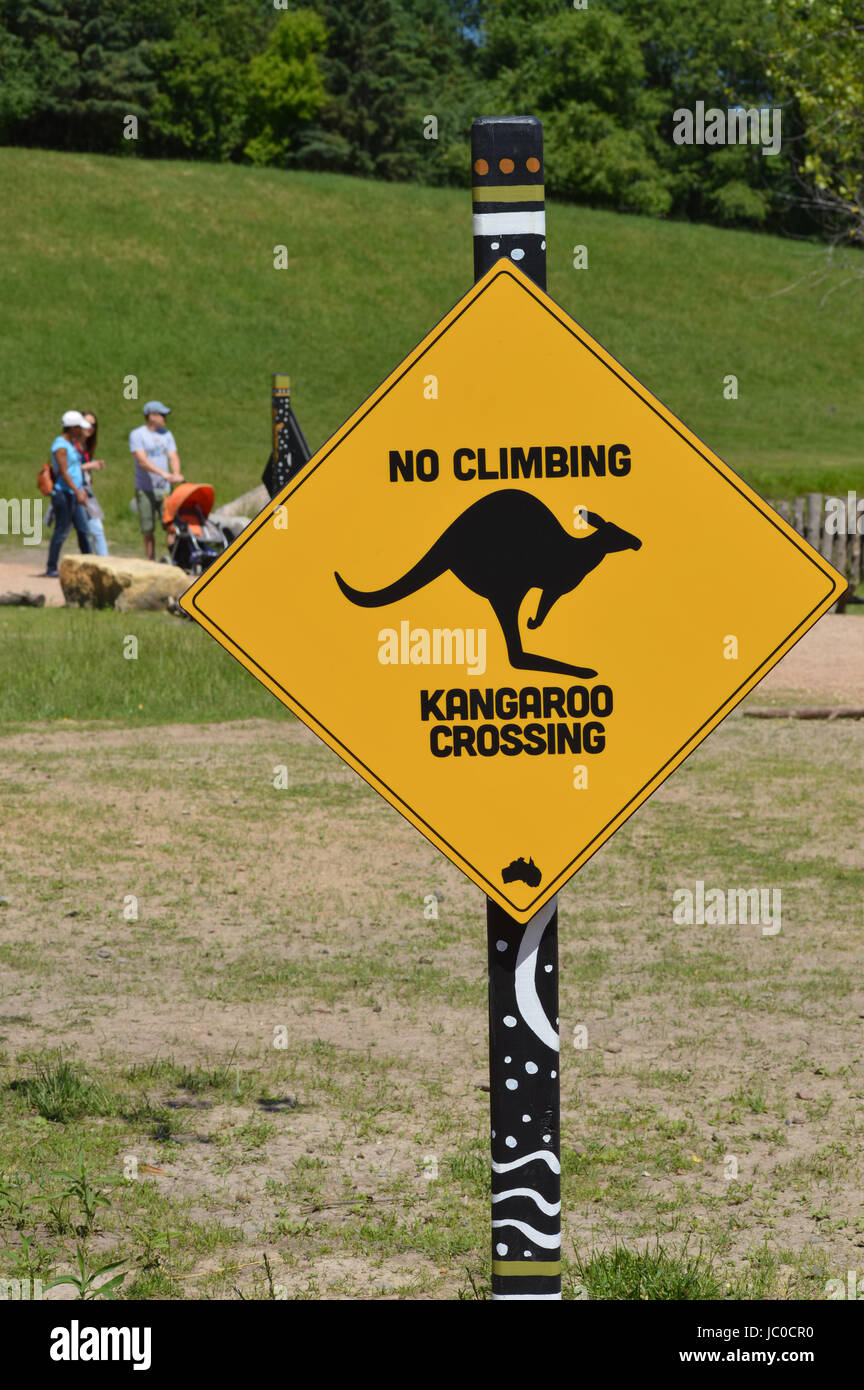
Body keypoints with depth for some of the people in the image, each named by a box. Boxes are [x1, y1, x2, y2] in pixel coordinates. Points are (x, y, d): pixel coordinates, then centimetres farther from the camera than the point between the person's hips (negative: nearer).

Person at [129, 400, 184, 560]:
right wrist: (165, 474, -29)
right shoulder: (137, 435, -5)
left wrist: (175, 474, -18)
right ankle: (151, 561, 10)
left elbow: (173, 456, 5)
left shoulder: (166, 434, 12)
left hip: (165, 488, 4)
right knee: (148, 529, 1)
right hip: (145, 490, -4)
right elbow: (143, 461, -17)